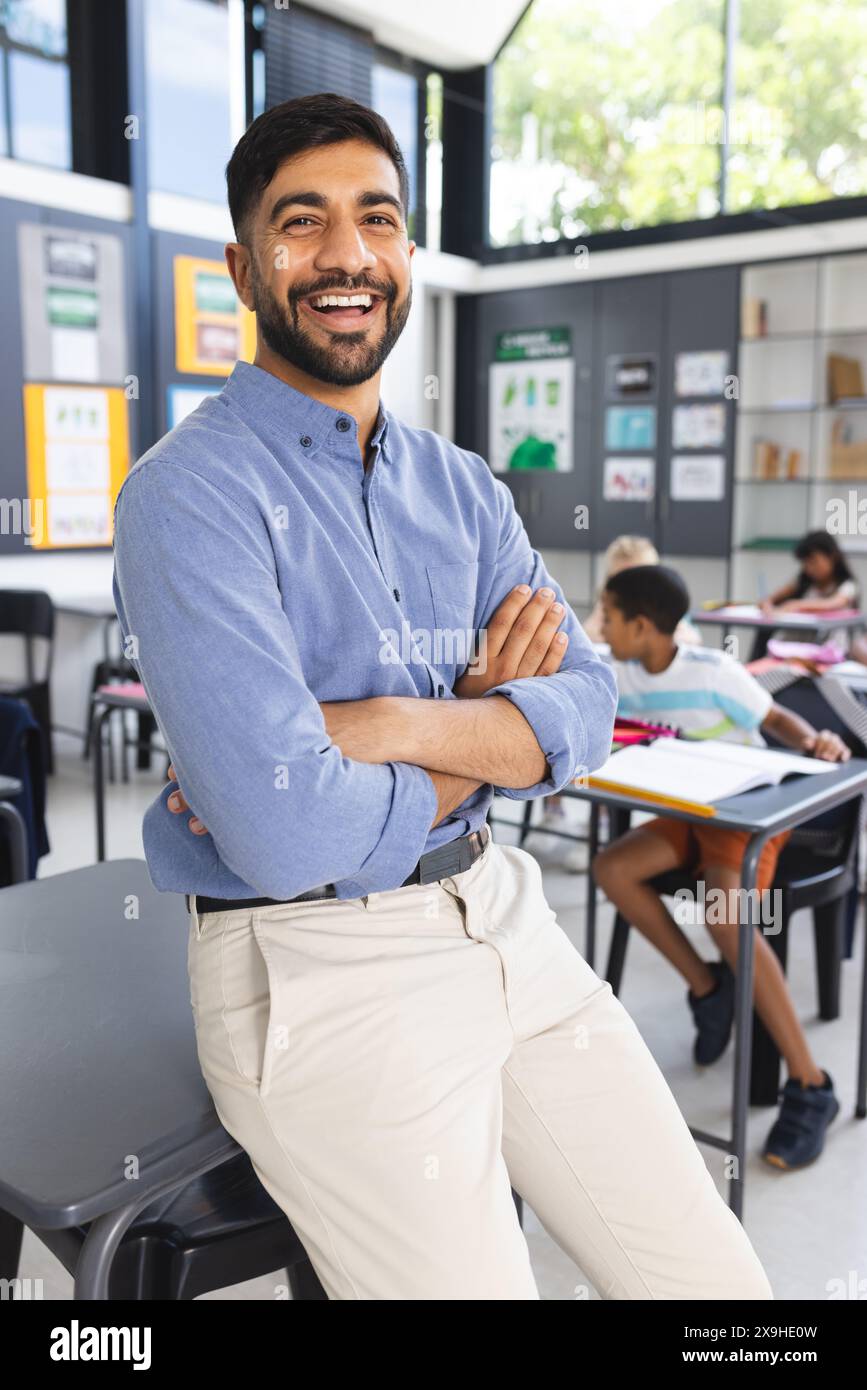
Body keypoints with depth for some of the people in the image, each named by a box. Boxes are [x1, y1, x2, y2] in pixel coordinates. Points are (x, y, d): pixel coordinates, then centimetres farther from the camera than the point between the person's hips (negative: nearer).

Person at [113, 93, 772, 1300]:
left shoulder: (464, 490, 10)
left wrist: (396, 724, -19)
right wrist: (488, 732, -6)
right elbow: (285, 835, -23)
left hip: (496, 917, 6)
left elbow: (586, 702, -1)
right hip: (314, 965, -5)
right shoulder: (189, 494, -13)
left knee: (721, 1283, 9)